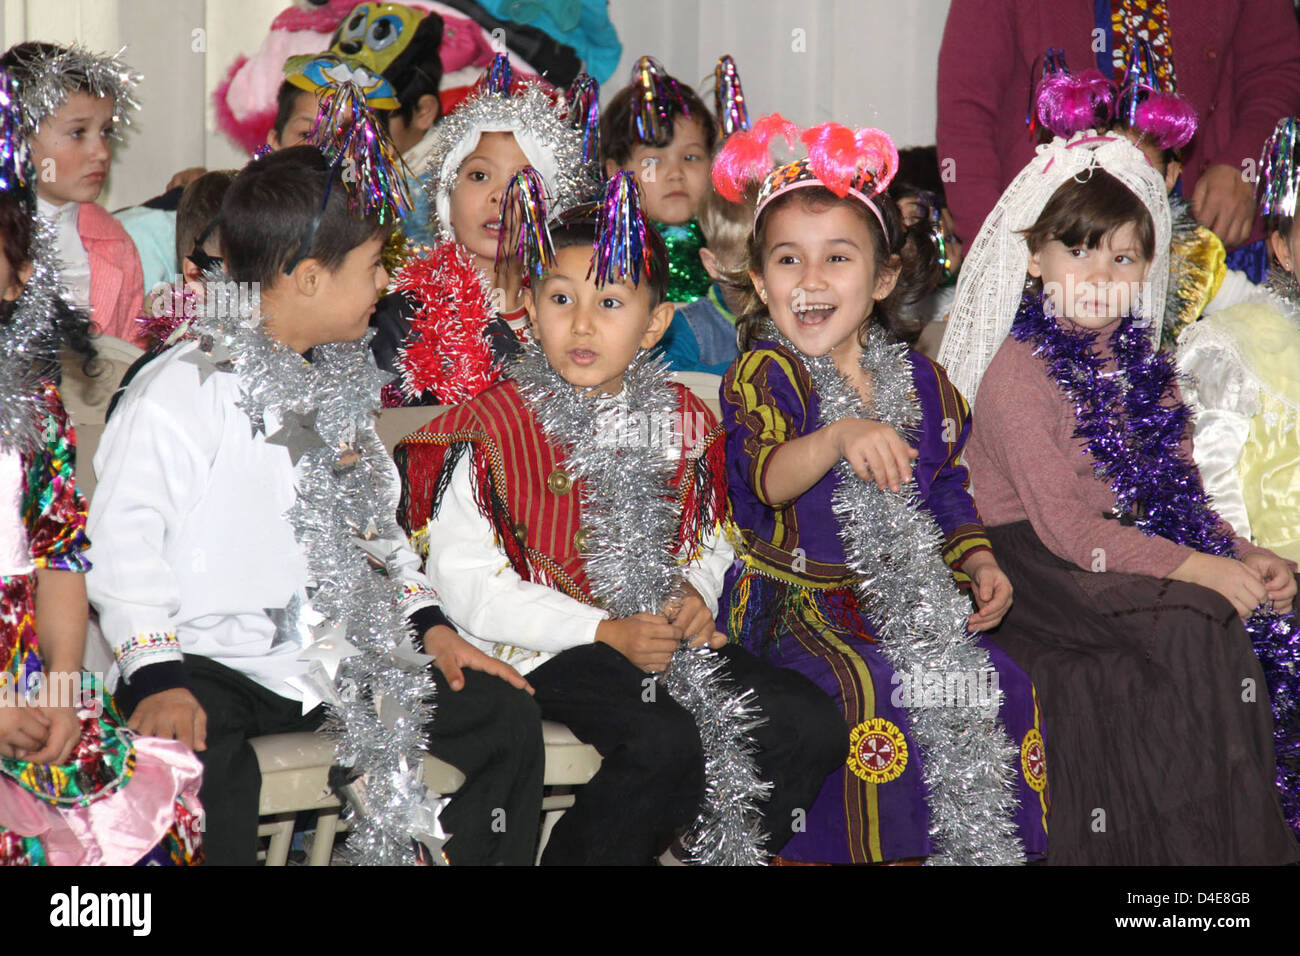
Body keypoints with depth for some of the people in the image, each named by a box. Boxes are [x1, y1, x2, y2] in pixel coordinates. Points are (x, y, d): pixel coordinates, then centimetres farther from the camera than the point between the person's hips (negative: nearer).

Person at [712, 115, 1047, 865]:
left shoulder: (923, 383, 11)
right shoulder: (763, 375, -6)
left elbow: (948, 491, 22)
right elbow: (769, 479, -25)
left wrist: (980, 564, 4)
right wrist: (839, 438, -44)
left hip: (908, 600, 5)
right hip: (799, 601, -5)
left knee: (1000, 686, -17)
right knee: (871, 691, -32)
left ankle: (988, 843, -3)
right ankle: (870, 847, -16)